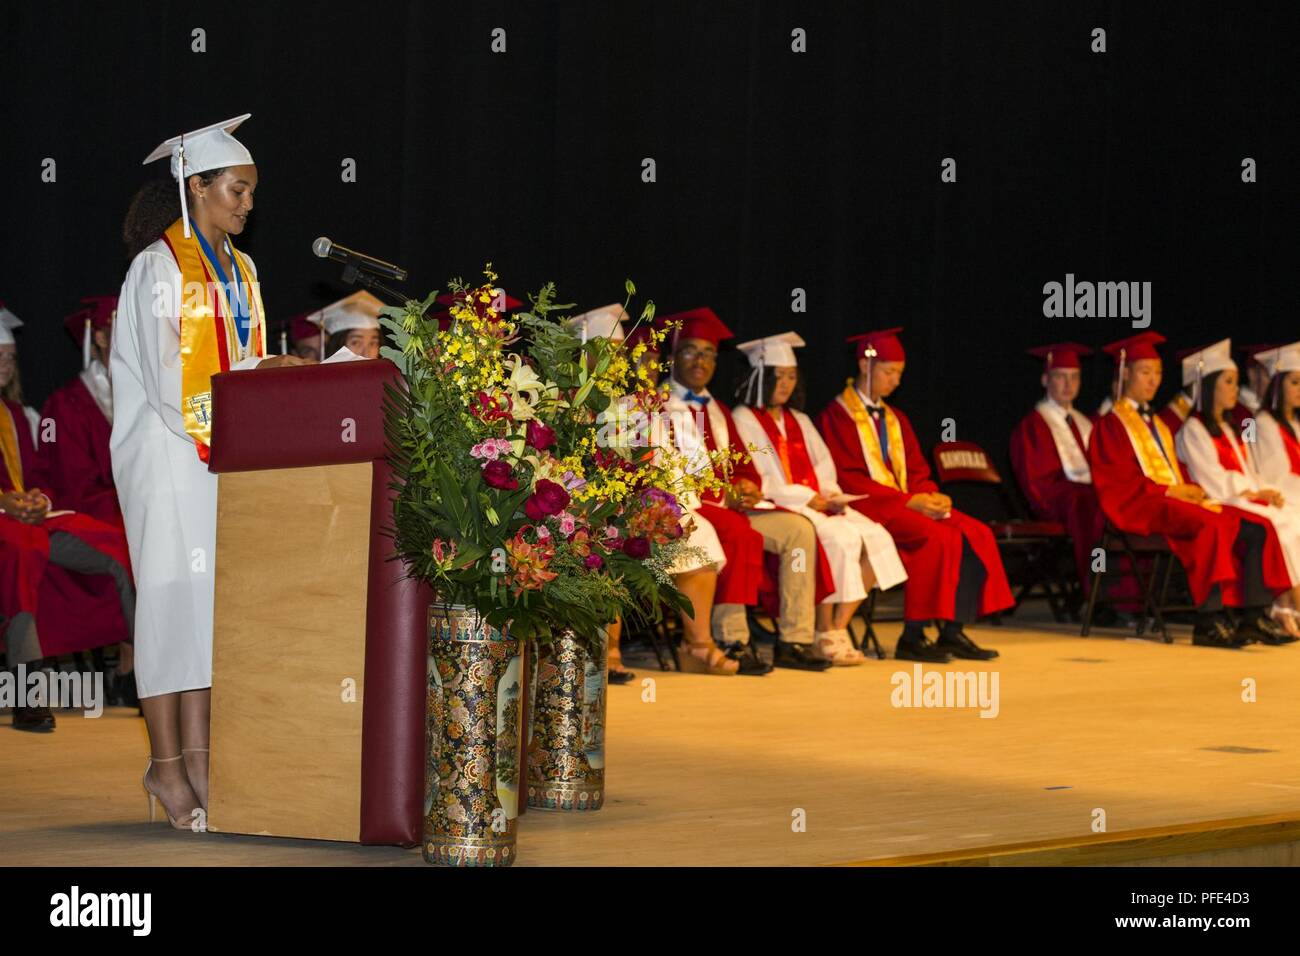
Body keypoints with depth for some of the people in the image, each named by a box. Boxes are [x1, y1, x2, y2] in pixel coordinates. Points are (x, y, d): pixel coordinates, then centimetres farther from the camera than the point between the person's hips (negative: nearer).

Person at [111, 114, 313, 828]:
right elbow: (170, 377, -15)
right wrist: (264, 370, -18)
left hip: (227, 450, 7)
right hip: (169, 450, -7)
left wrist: (274, 370, -3)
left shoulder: (240, 270, 15)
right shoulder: (159, 267, -9)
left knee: (213, 594, 4)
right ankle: (166, 764, -4)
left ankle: (196, 753, 7)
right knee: (173, 595, -7)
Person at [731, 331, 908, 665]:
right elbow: (756, 479, -9)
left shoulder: (799, 421, 25)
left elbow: (823, 469, 19)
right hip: (778, 506, -7)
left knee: (877, 538, -18)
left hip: (818, 503, 7)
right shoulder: (744, 419, 2)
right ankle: (826, 634, -22)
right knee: (843, 538, -31)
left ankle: (838, 627, -16)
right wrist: (808, 498, -15)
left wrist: (833, 496, -4)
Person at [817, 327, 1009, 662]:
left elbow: (918, 472, 18)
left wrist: (932, 497, -7)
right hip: (868, 506, -8)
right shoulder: (837, 416, -3)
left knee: (977, 535, -14)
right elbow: (848, 479, -12)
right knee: (939, 538, -31)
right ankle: (912, 637, -26)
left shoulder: (895, 419, 21)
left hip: (908, 503, 8)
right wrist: (907, 500, -19)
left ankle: (953, 631, -16)